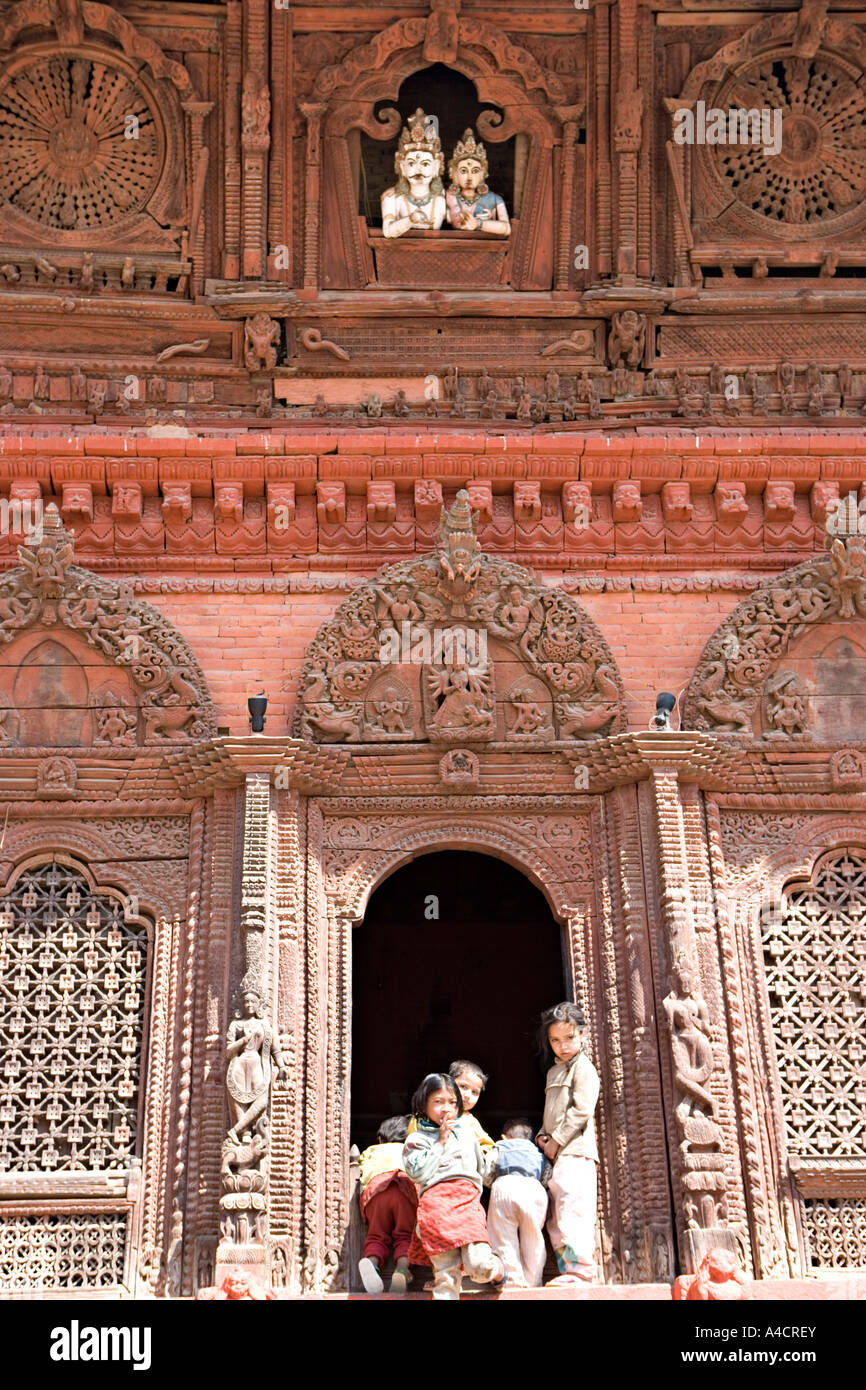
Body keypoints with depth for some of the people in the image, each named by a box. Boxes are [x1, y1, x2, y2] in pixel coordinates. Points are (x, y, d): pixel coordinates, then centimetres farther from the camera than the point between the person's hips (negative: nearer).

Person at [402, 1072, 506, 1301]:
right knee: (445, 1270, -9)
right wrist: (440, 1142, 1)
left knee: (479, 1265, -13)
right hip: (435, 1201, -1)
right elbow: (419, 1173, -3)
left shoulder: (466, 1131, 24)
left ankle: (498, 1271, 19)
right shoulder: (417, 1140, 13)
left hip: (468, 1198, 2)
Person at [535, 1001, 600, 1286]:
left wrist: (557, 1140, -14)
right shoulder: (555, 1071, 22)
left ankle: (580, 1268, -15)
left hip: (575, 1150, -10)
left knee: (572, 1207, -17)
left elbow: (582, 1110, -15)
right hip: (557, 1154, 10)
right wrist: (543, 1135, 9)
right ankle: (567, 1269, 13)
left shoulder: (583, 1068, -5)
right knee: (556, 1215, 9)